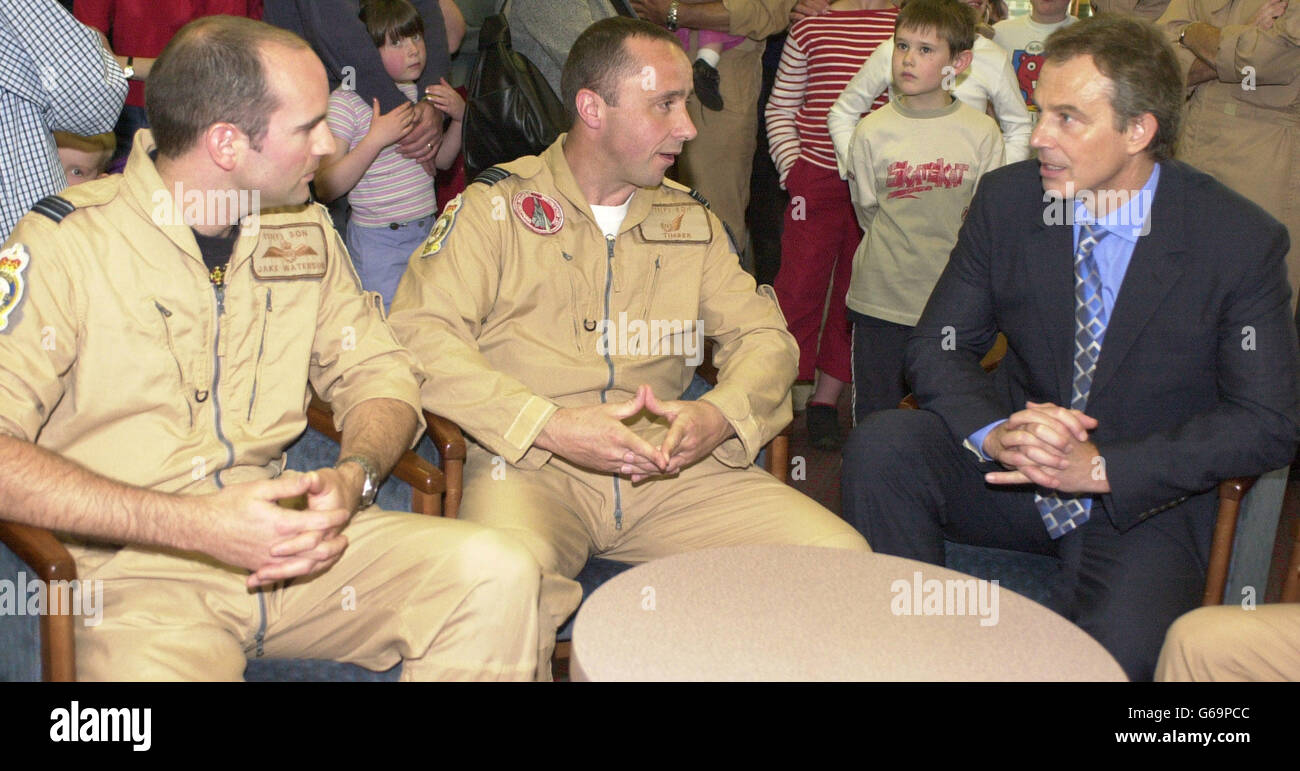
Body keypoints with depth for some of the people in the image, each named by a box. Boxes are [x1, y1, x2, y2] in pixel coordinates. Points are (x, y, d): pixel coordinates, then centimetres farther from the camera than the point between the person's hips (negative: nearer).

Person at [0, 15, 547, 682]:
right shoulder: (65, 243, -9)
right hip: (135, 570, -4)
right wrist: (193, 523, -24)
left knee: (499, 574, -17)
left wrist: (352, 477, -10)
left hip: (292, 542, 5)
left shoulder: (302, 230, 9)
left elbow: (377, 373, 13)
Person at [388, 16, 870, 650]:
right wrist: (549, 425, -18)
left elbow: (764, 335, 15)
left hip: (673, 468, 5)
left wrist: (720, 416, -9)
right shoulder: (497, 205, 5)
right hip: (532, 467, -4)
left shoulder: (690, 220, 19)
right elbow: (418, 333, -6)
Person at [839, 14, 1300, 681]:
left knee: (1112, 659, -31)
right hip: (1011, 471, 3)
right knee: (880, 446, -24)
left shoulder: (1244, 242, -11)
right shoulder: (1006, 199, -4)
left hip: (1142, 502, -3)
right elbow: (937, 347, -3)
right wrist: (996, 434, -25)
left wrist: (1102, 468, -23)